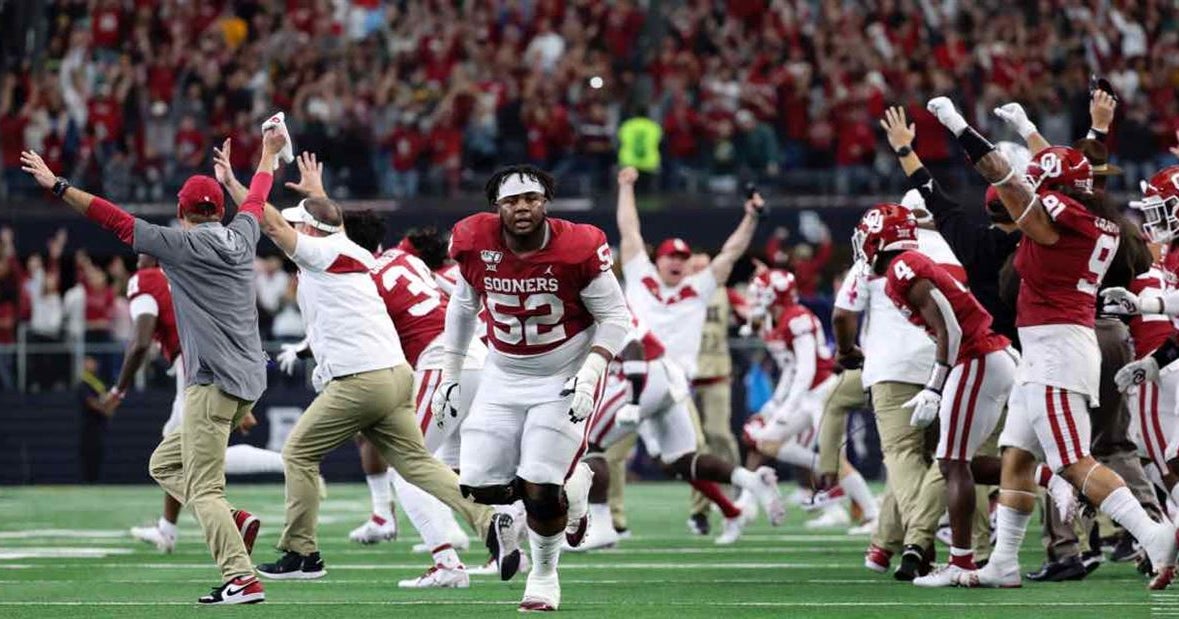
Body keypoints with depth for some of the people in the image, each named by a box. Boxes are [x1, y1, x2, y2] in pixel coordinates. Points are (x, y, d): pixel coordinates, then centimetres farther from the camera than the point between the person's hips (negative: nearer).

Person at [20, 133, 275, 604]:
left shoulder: (182, 245, -7)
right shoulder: (241, 237, 11)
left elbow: (115, 220, -8)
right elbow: (256, 200, 32)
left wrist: (57, 186, -5)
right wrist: (268, 155, 51)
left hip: (213, 381, -8)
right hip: (248, 380, 8)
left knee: (202, 488, -8)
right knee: (165, 464, 19)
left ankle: (241, 579, -17)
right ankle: (233, 523, 2)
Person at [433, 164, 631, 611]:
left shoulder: (577, 250, -21)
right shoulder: (475, 244, -10)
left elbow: (614, 317, -10)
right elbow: (462, 307, 9)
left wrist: (590, 374, -22)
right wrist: (450, 376, 9)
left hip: (564, 379, -4)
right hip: (504, 375, 4)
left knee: (540, 491, -15)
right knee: (480, 486, -4)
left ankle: (544, 576, 13)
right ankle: (569, 484, 25)